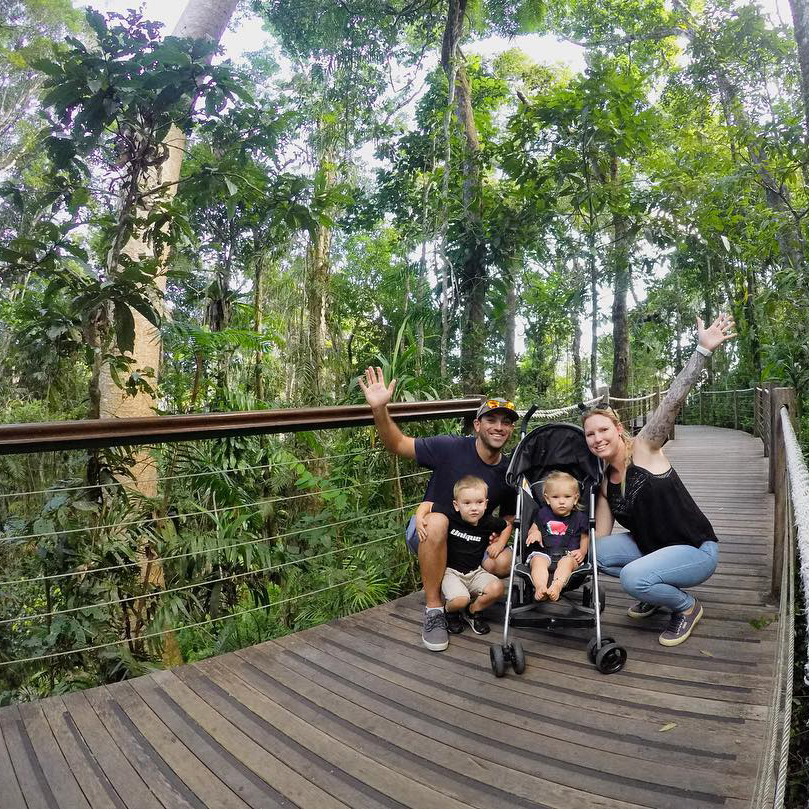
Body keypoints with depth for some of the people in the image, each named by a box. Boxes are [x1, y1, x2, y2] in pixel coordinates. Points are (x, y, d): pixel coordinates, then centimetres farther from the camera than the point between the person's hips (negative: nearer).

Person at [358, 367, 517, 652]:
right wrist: (379, 409, -36)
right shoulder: (452, 448, -18)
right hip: (428, 533, -4)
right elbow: (397, 444, -18)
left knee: (503, 562, -24)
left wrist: (502, 538, -12)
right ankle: (433, 608, -21)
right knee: (437, 521, -38)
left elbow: (510, 516, 10)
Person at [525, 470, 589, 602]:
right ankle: (540, 588, -51)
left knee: (566, 562, -35)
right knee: (538, 561, -32)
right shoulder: (543, 514, 14)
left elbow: (585, 537, 17)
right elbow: (532, 530, 22)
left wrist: (582, 551, -3)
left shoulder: (579, 517, 12)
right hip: (543, 553, 1)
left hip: (569, 555, -1)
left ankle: (556, 587, -53)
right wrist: (534, 533, -3)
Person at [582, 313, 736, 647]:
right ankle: (655, 591, 13)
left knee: (633, 577, -29)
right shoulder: (603, 483, 0)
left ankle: (687, 606, 3)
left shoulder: (644, 448, -16)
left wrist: (703, 349, -35)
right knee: (597, 552, -9)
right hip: (649, 547, 7)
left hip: (696, 550, -7)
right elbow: (600, 537, -1)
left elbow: (673, 400, -27)